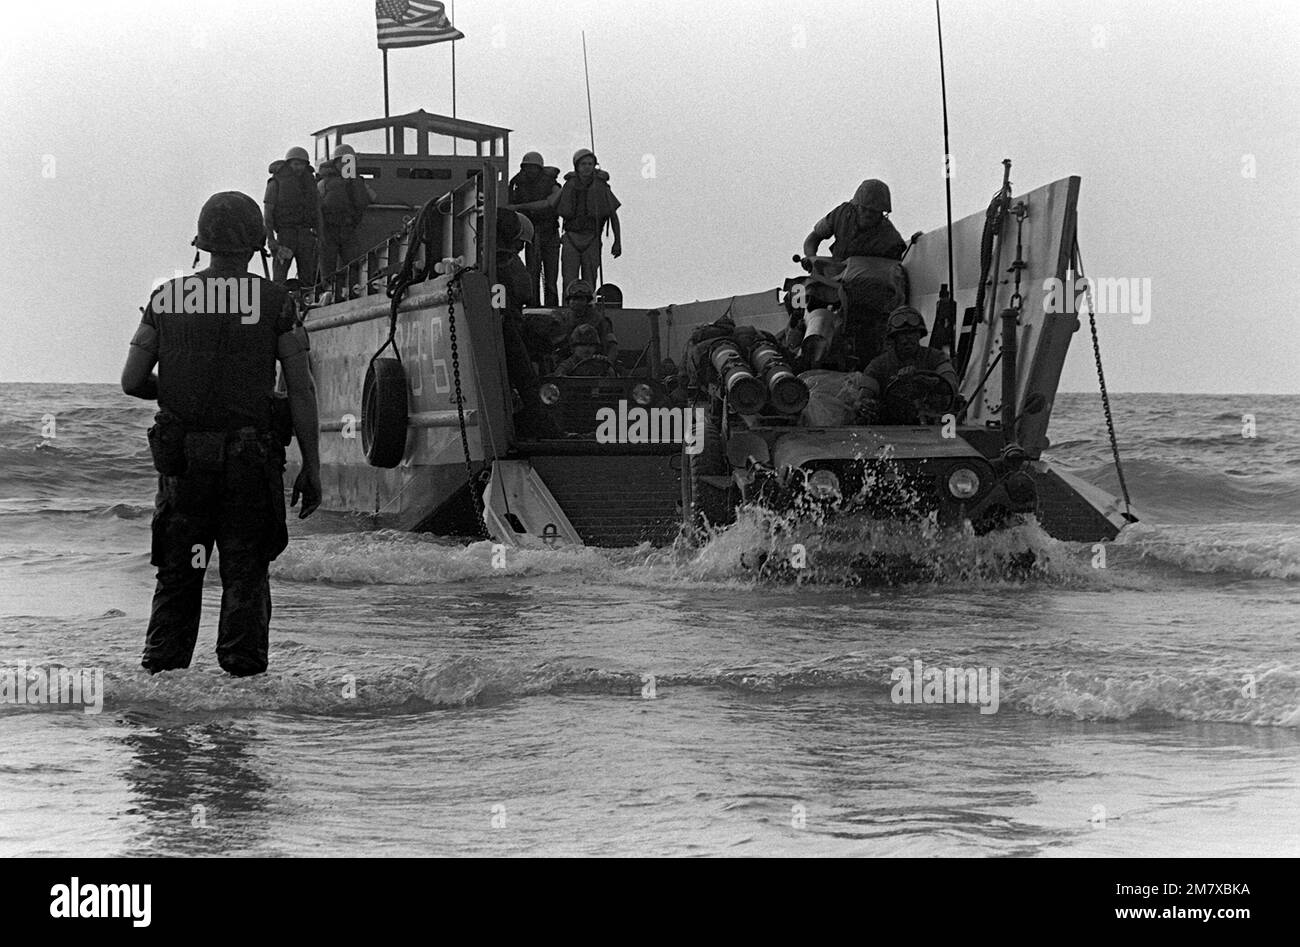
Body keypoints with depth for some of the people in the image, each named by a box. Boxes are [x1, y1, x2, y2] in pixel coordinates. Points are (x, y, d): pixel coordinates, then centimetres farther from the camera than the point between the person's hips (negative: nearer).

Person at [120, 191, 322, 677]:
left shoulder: (167, 297, 2)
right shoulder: (274, 302, -4)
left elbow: (132, 381, 3)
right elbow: (301, 391, -5)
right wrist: (312, 468, 1)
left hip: (181, 453, 2)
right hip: (249, 454, -2)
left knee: (177, 567, 13)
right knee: (245, 568, 6)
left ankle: (162, 662, 7)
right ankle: (242, 664, 0)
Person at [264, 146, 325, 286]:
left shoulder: (309, 181, 12)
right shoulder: (276, 182, -1)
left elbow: (317, 210, 16)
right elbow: (267, 211, -4)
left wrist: (320, 235, 8)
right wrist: (269, 238, -12)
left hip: (306, 234, 4)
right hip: (285, 231, -4)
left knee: (308, 278, 2)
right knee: (279, 276, -8)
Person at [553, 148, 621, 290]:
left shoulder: (601, 187, -4)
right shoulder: (569, 186, 1)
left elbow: (614, 216, 2)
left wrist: (617, 242, -1)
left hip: (592, 241, -1)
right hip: (571, 240, 1)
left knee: (589, 283, -3)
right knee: (569, 280, -8)